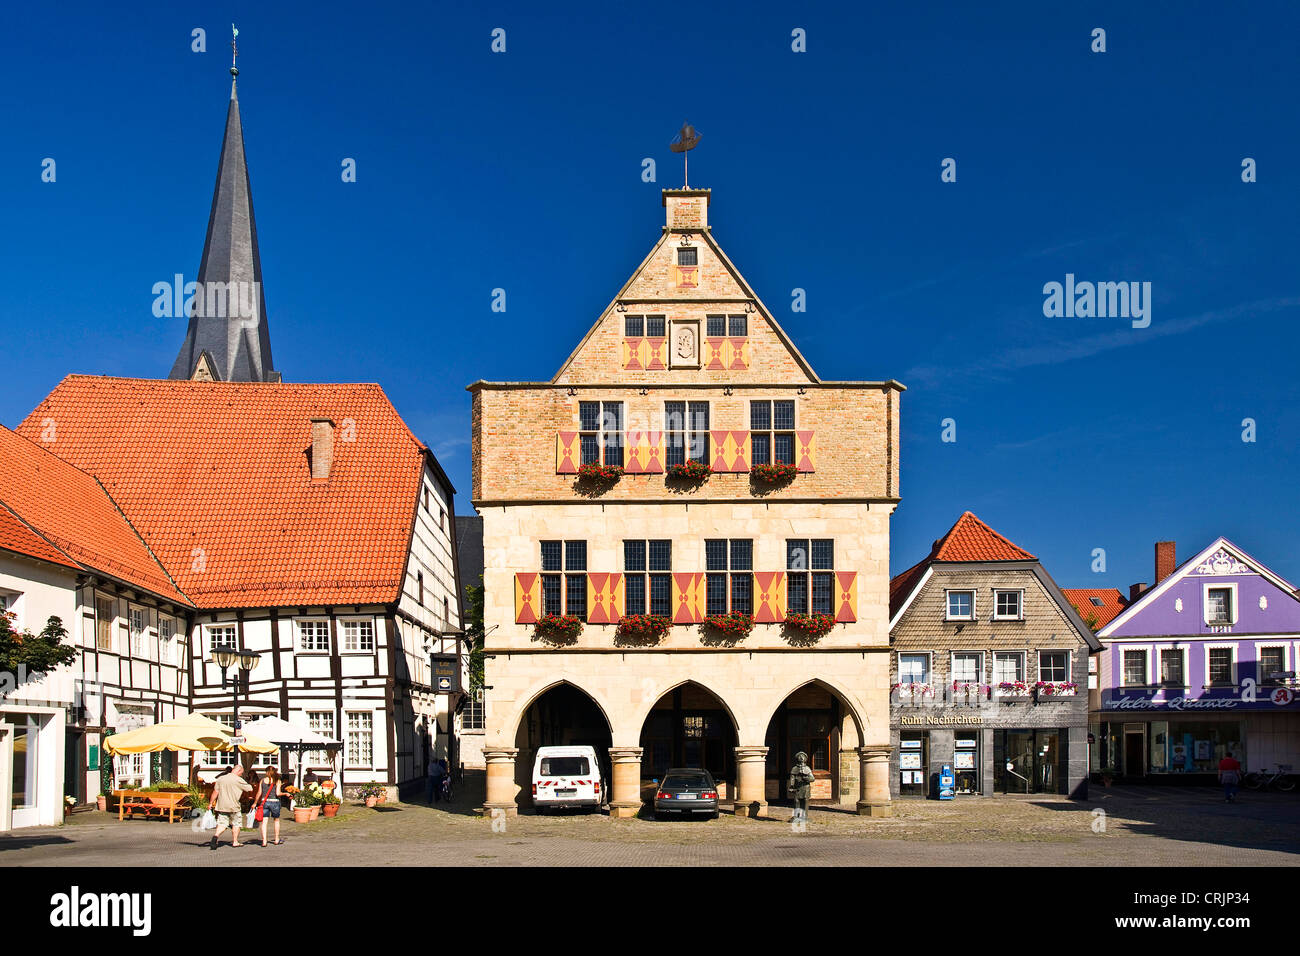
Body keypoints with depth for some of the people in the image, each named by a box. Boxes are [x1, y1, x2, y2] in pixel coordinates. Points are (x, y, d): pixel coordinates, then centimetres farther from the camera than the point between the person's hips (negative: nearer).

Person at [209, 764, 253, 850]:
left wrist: (210, 803, 10)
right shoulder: (238, 780, -8)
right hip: (233, 806, -4)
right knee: (236, 824, 13)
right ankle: (235, 842, 19)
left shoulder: (220, 779, 6)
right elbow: (250, 789, -2)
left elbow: (215, 792, 5)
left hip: (221, 806, 4)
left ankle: (215, 836, -23)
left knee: (222, 824, 3)